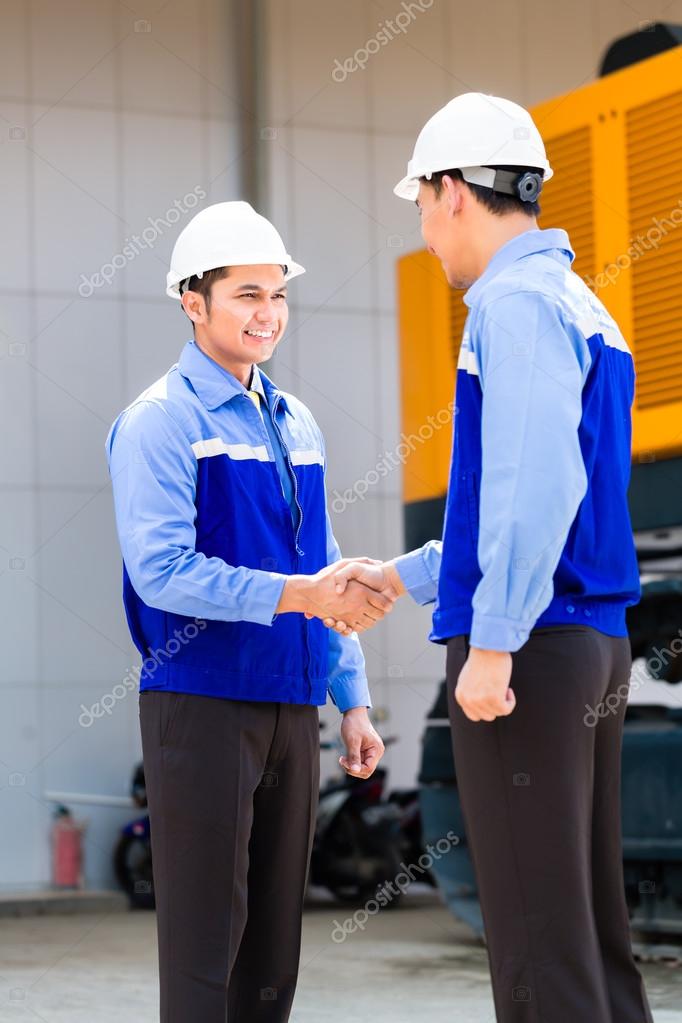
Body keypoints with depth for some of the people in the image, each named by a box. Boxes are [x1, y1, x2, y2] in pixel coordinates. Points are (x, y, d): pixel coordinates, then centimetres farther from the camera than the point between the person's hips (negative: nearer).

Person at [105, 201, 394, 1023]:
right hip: (201, 703, -7)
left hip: (291, 708, 7)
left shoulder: (295, 423, 15)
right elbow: (162, 570, -18)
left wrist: (353, 700, 12)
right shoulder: (161, 420, -7)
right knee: (204, 935, -4)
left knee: (274, 939, 11)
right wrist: (297, 593, -25)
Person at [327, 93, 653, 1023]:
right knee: (593, 918, 11)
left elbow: (537, 486, -21)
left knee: (538, 928, -6)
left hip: (529, 648, -9)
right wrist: (404, 576, 31)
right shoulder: (582, 307, 20)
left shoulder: (519, 302, -10)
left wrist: (492, 644, -21)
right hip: (596, 643, 10)